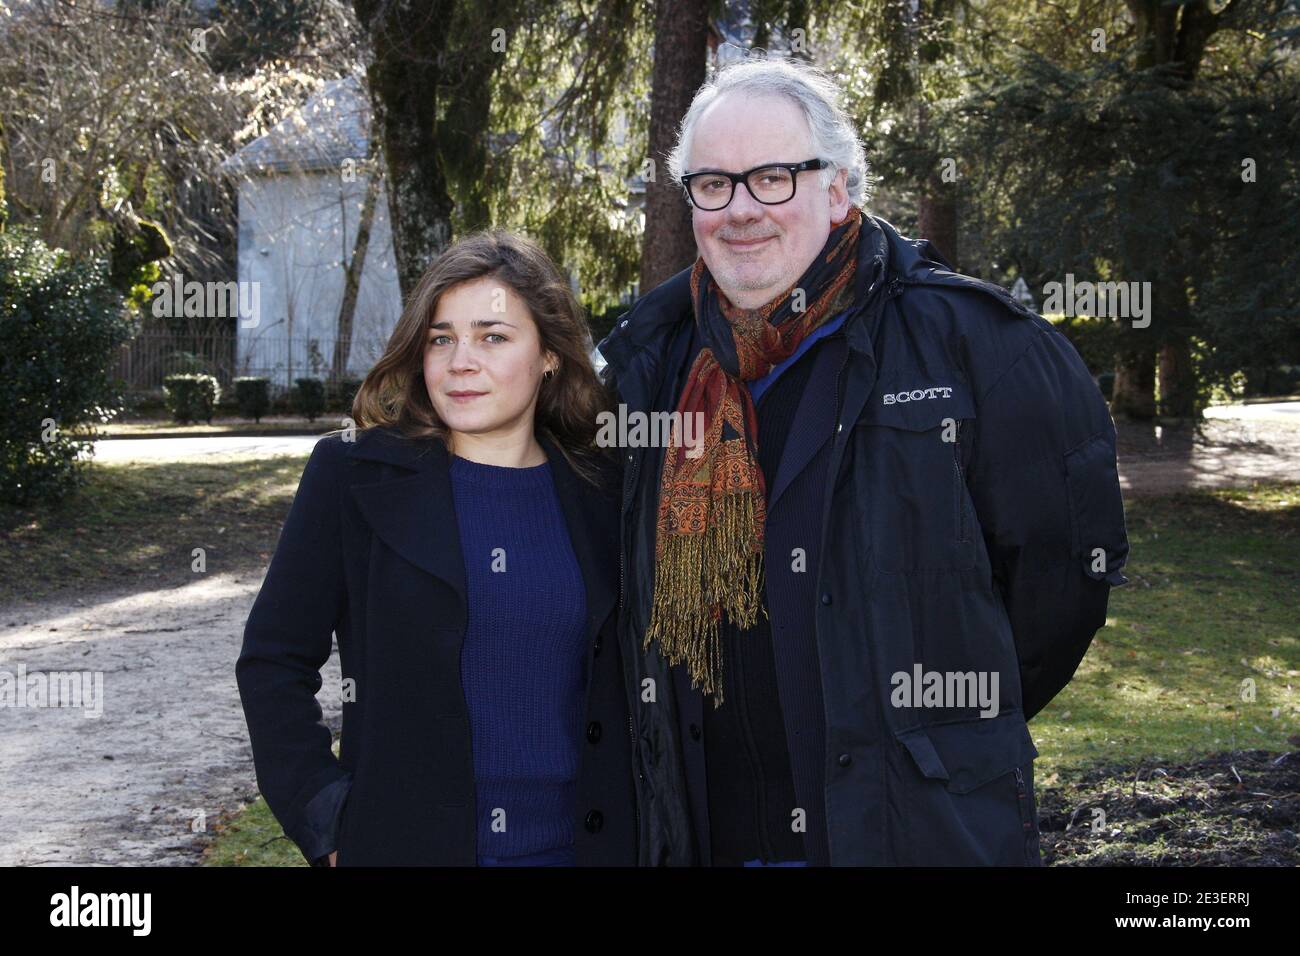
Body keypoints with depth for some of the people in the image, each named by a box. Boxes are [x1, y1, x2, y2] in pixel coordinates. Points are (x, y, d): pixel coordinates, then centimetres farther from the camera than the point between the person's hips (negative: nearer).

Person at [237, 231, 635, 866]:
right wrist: (326, 823, -8)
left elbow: (622, 688, 12)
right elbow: (273, 660, -1)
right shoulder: (355, 475, -2)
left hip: (582, 841, 2)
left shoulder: (604, 496, 4)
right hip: (406, 840, -2)